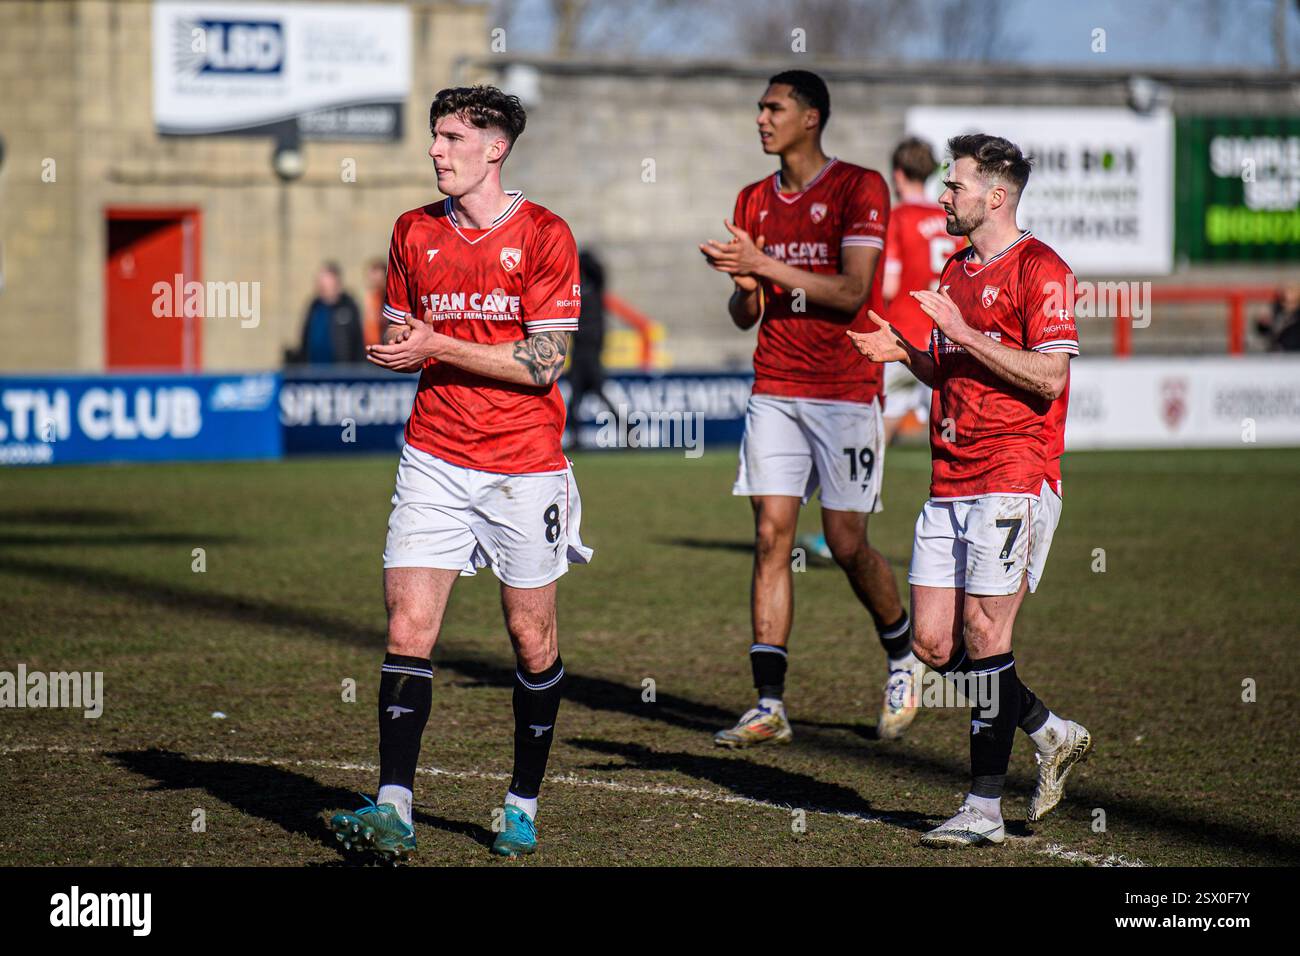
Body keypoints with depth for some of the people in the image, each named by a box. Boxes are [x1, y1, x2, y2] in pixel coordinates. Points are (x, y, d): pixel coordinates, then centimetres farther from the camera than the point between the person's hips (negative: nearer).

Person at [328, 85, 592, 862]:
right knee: (408, 627, -10)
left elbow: (546, 361, -12)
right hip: (435, 460, 3)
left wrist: (441, 347, -16)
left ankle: (524, 804, 22)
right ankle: (394, 811, -13)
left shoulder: (544, 236, -6)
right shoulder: (414, 233, 8)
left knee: (533, 637, 6)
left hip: (525, 466, -3)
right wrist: (403, 351, -5)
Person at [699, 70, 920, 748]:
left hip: (846, 391, -5)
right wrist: (745, 286, -8)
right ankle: (769, 706, -5)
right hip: (775, 389, 5)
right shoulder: (754, 201, 12)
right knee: (771, 536, -4)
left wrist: (766, 265, -20)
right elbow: (746, 315, 15)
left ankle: (904, 658, 24)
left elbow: (851, 291, -15)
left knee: (846, 543, -4)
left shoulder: (859, 188, -5)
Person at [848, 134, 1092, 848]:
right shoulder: (954, 270, 18)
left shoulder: (1039, 268, -8)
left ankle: (985, 808, 1)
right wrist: (904, 352, 6)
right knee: (933, 642, 3)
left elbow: (1049, 377, -16)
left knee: (982, 636, -9)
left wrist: (964, 333, -17)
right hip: (949, 484, 8)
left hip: (1014, 479, -8)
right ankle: (1050, 735, 18)